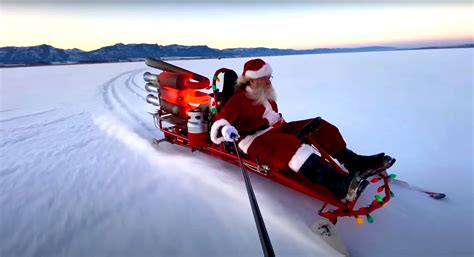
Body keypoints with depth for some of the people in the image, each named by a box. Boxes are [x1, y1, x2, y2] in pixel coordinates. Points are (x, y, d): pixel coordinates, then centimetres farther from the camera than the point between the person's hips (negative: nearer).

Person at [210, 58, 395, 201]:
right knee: (289, 145, -39)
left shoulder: (266, 96, 17)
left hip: (276, 131, 9)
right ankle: (339, 184, -54)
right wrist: (226, 131, -35)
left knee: (319, 127, -3)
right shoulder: (239, 99, -7)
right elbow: (217, 126, -15)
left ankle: (355, 162, -14)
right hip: (256, 141, -9)